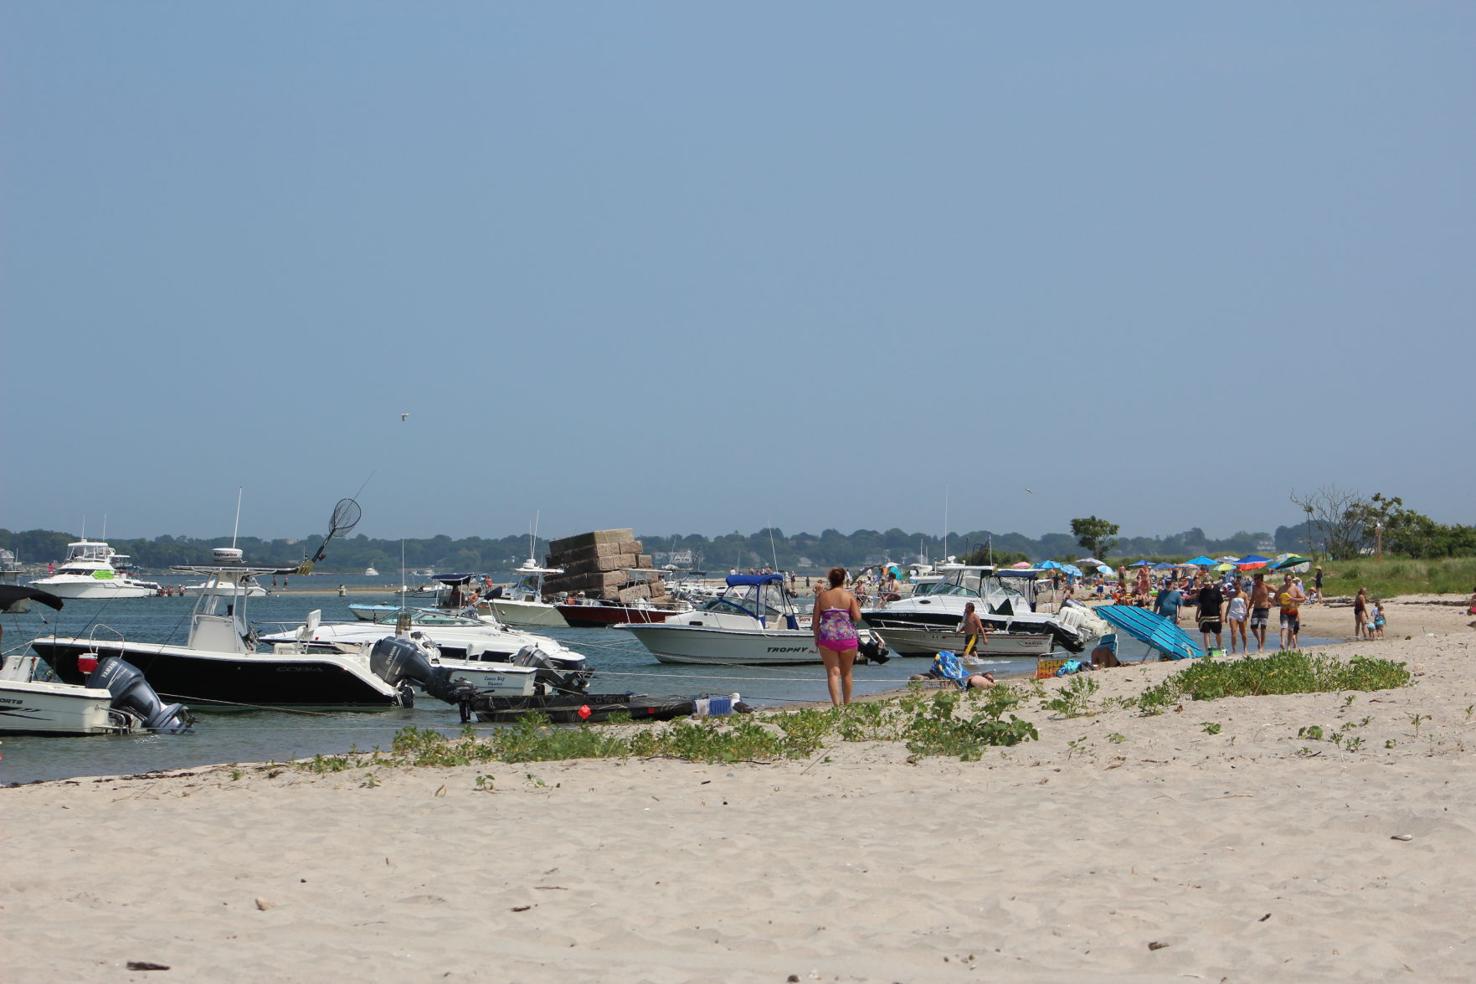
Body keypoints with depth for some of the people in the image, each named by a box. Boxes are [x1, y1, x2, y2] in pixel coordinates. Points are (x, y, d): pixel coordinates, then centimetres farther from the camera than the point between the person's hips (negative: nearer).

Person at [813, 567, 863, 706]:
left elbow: (815, 620, 4)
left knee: (833, 672, -1)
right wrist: (857, 607, 13)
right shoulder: (849, 596, 0)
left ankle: (836, 704, -17)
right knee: (846, 673, 16)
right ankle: (847, 704, 25)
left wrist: (816, 638, 16)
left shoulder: (822, 595, 4)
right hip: (847, 636, 0)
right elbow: (857, 617, -7)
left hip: (827, 637, 0)